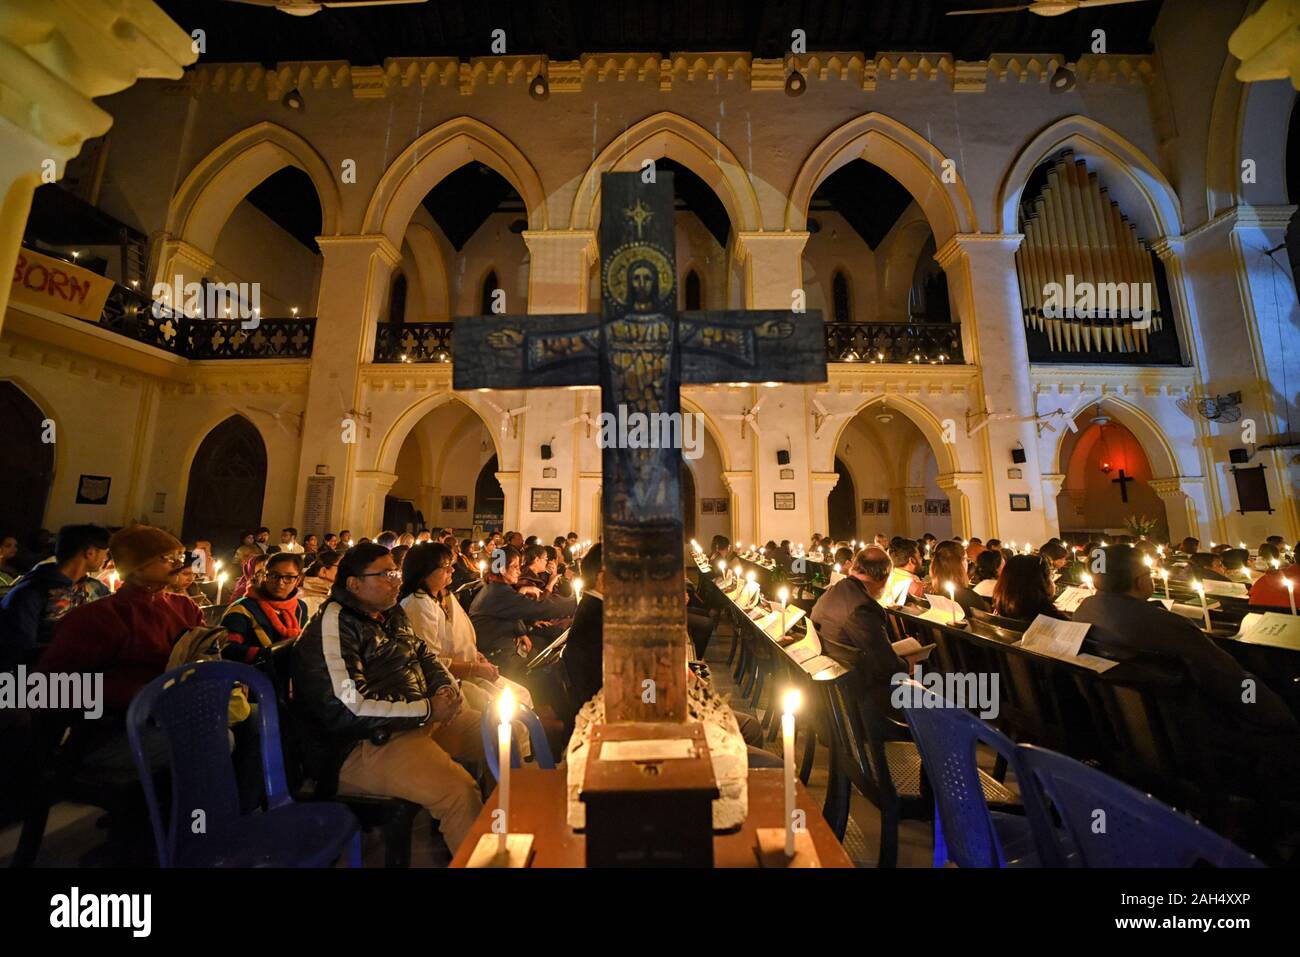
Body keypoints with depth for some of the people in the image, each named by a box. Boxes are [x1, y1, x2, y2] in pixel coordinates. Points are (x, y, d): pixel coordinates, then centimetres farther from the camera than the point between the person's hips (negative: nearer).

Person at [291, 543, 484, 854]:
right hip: (364, 744, -9)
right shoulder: (333, 626, -15)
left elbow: (424, 655, 20)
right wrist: (427, 710, -18)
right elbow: (348, 710, -22)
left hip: (423, 717, 9)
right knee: (459, 790, -29)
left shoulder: (393, 614, 10)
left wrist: (446, 688, -1)